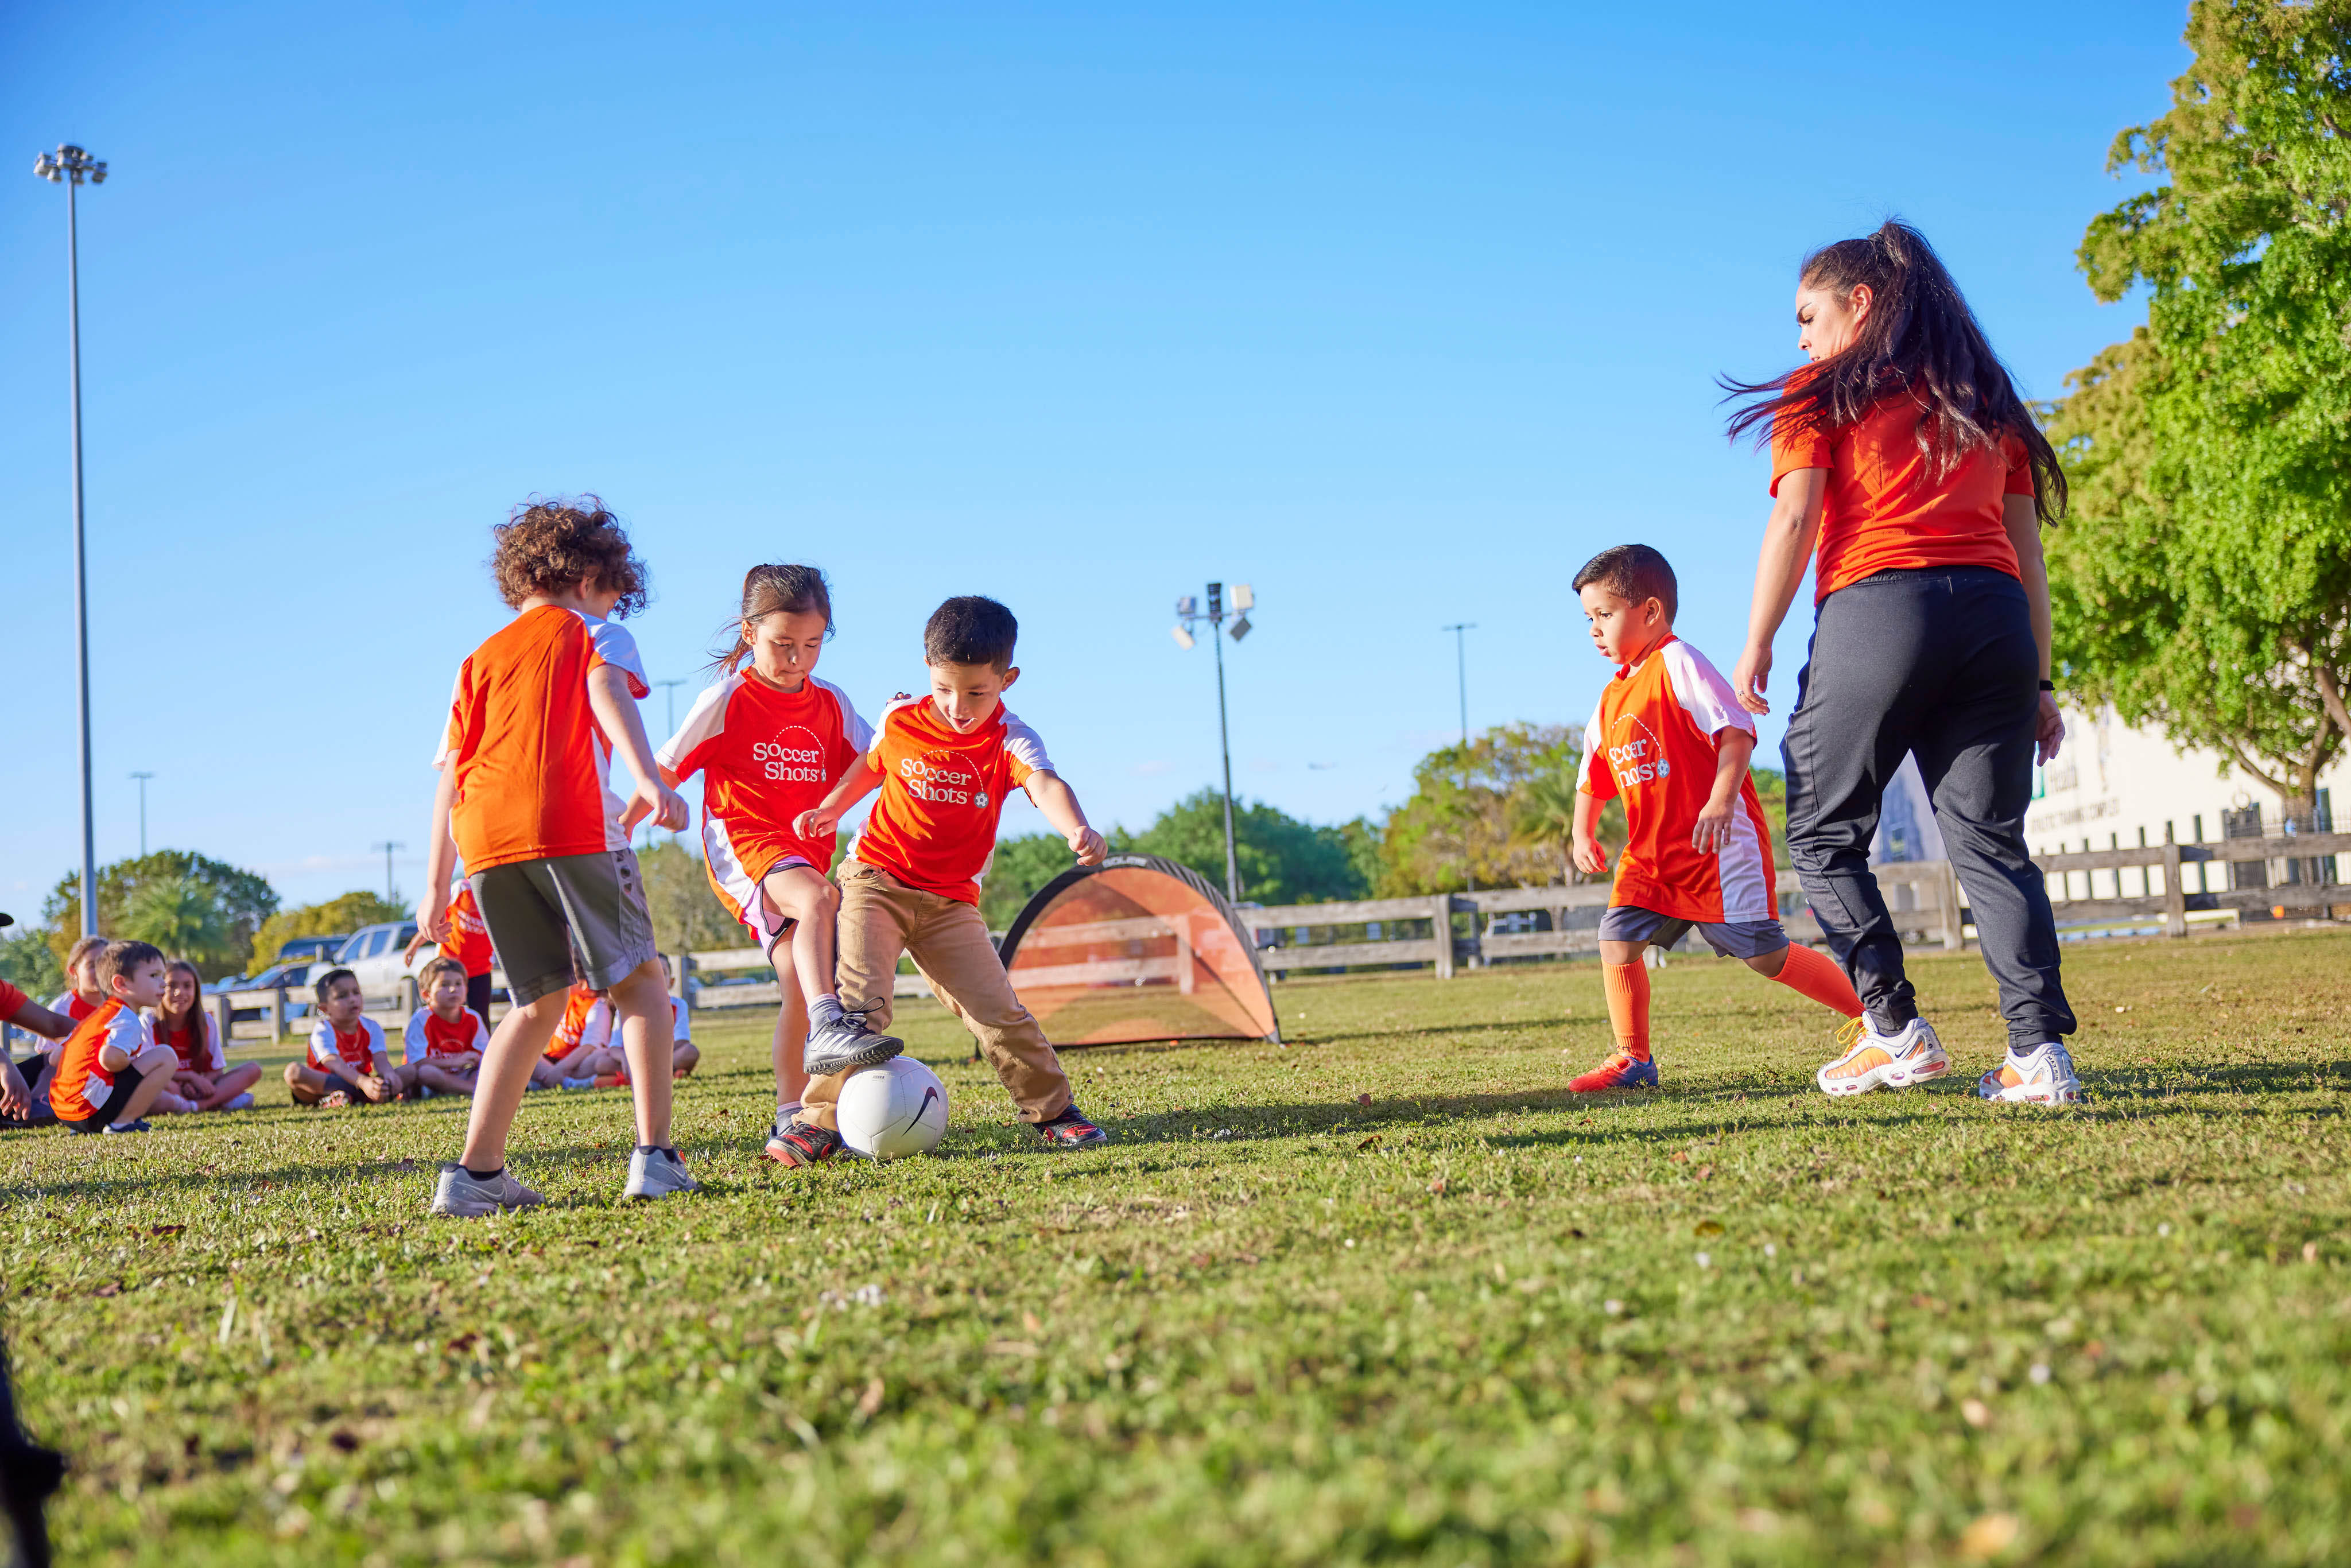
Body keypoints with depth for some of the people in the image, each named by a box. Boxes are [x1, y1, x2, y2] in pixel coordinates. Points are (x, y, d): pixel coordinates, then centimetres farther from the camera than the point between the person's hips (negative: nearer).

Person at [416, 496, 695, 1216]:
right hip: (571, 828, -5)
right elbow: (607, 692, -11)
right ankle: (654, 1155, -8)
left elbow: (449, 773, 21)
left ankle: (476, 1171, 6)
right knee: (639, 982, 5)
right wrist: (649, 781, -26)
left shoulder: (480, 658, 26)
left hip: (484, 839, 5)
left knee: (538, 1002, 16)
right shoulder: (594, 635, 12)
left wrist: (438, 885, 22)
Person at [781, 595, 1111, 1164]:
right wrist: (829, 810, 3)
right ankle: (819, 1121, -9)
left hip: (950, 903, 0)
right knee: (860, 999, -17)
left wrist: (1077, 828, -56)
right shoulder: (900, 721, -5)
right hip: (874, 881, 0)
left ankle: (1053, 1110, 13)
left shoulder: (1011, 741, -12)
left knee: (998, 1011, -4)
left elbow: (1046, 785, -35)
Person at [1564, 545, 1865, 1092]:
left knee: (1764, 954, -7)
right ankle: (1633, 1061, 5)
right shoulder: (1612, 697, 16)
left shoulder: (1678, 664, -10)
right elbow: (1593, 776, 23)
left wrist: (1721, 801, -32)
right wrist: (1583, 834, 7)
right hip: (1651, 852, 8)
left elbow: (1737, 733, -19)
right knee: (1616, 938, -6)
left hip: (1718, 844, -8)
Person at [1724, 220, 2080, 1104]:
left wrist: (1757, 643, 2)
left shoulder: (1823, 393, 10)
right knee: (1991, 841, 4)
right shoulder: (1985, 401, 24)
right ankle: (2040, 1049, -8)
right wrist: (2037, 681, 20)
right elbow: (2027, 547, 20)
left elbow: (1794, 517, -2)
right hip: (1992, 612, 5)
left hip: (1876, 608, -4)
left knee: (1824, 834, 8)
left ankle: (1897, 1031, 0)